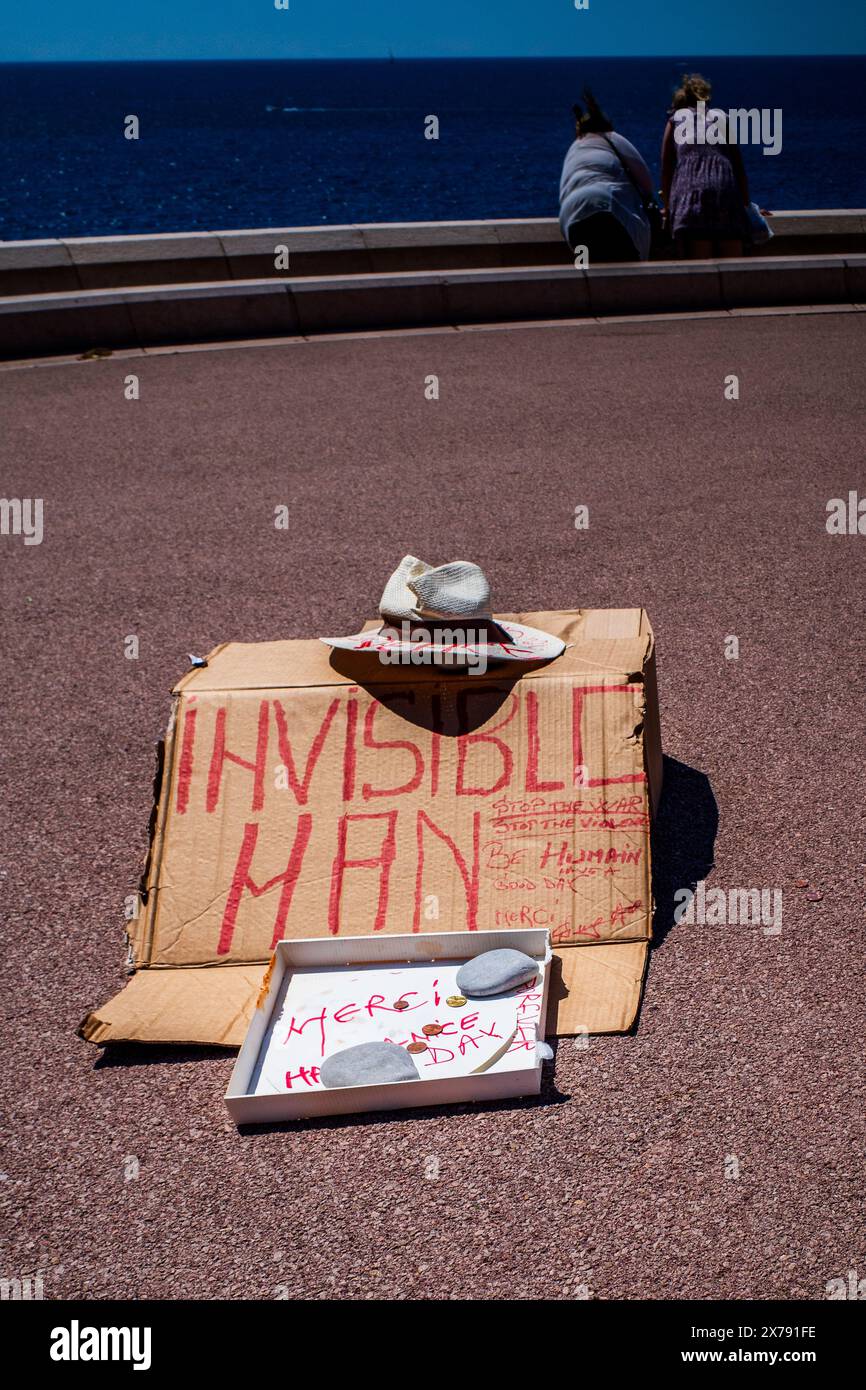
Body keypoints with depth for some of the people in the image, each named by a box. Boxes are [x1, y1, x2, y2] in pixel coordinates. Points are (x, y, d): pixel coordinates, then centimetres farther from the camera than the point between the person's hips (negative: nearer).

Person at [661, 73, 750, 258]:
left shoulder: (675, 119, 25)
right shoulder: (722, 117, 28)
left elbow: (666, 168, 24)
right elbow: (739, 166, 25)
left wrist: (668, 207, 34)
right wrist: (746, 205, 31)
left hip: (690, 189, -2)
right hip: (727, 189, 2)